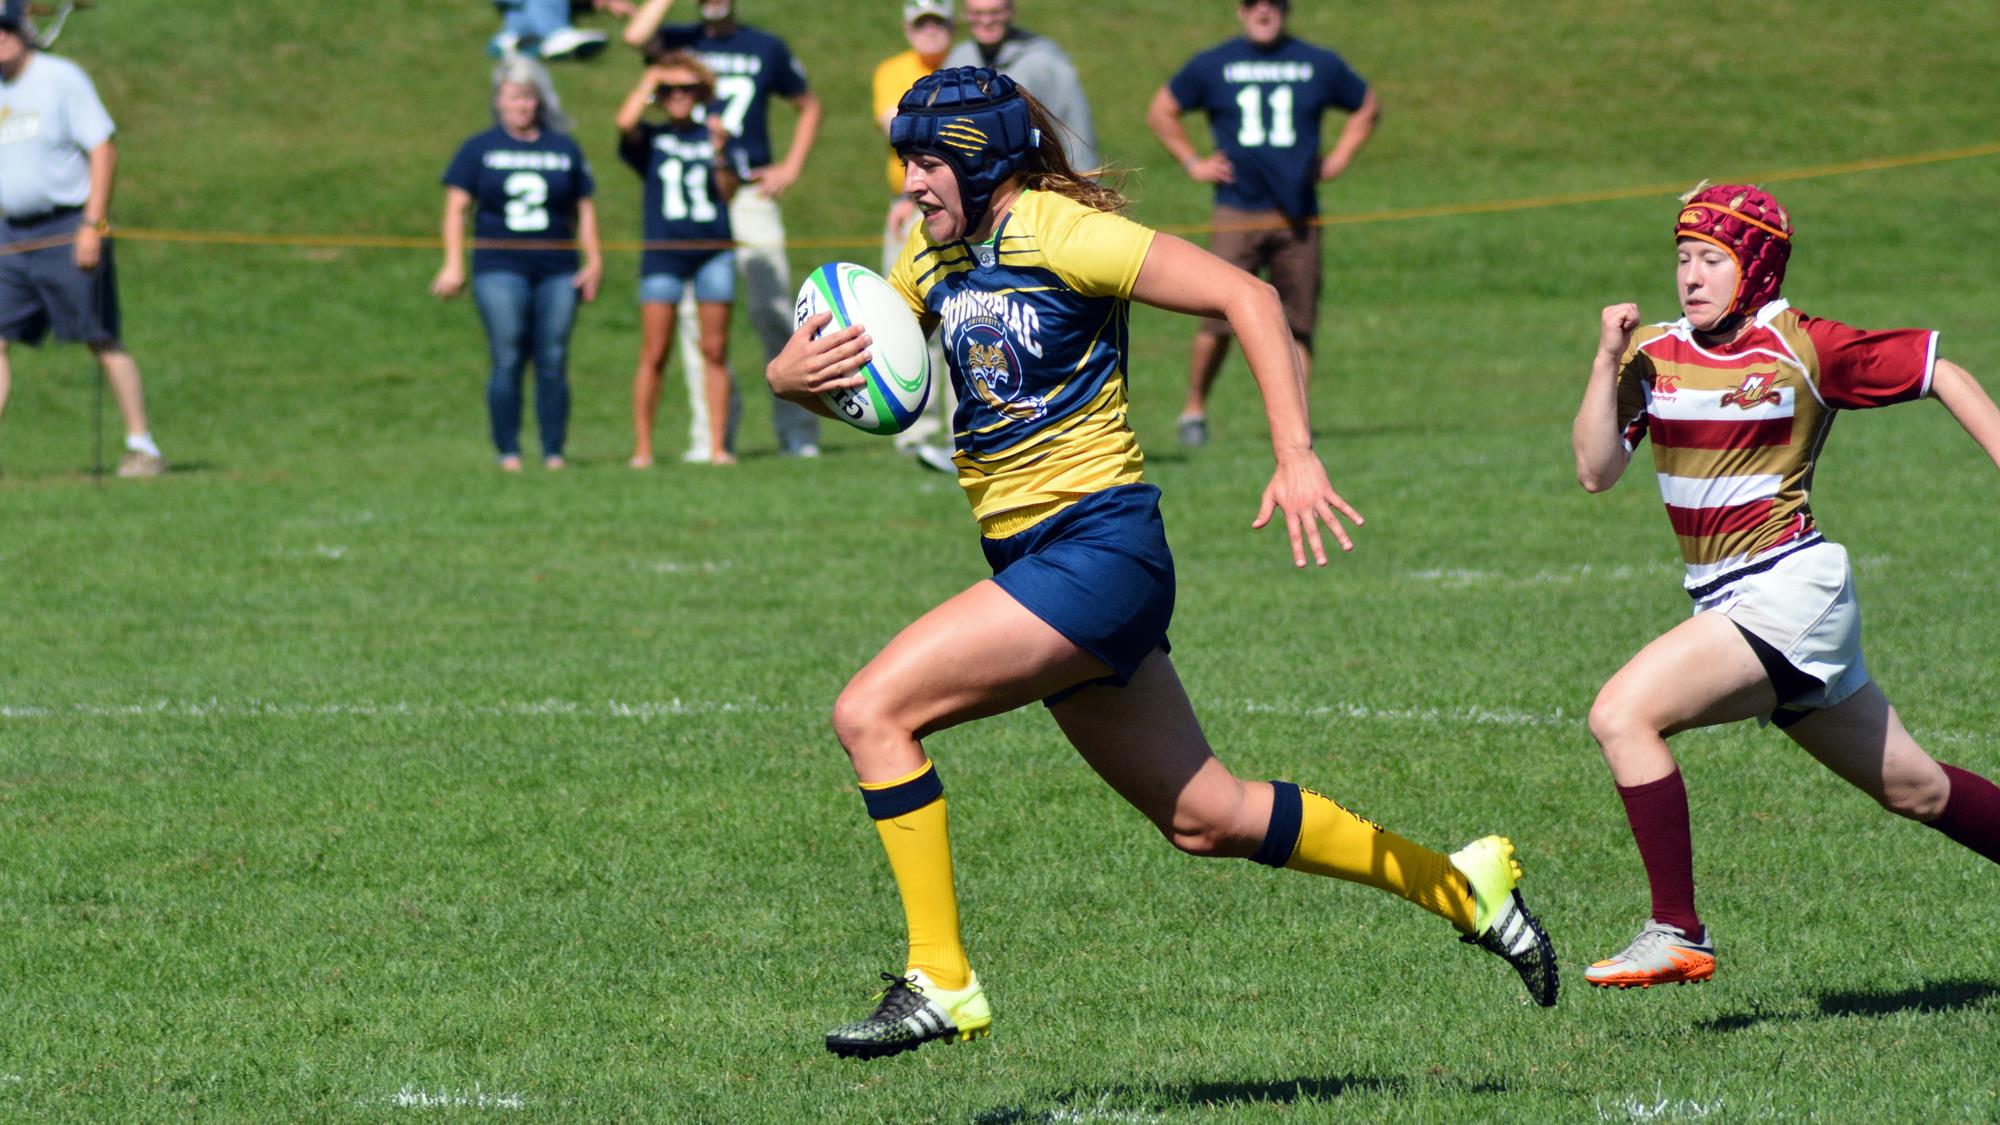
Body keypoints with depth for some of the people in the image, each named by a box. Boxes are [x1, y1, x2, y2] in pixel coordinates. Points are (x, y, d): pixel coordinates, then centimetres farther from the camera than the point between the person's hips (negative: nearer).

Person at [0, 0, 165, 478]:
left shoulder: (62, 79, -7)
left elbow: (103, 150, -11)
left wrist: (92, 225, -18)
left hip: (67, 230, -6)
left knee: (101, 339, -4)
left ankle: (142, 447, 1)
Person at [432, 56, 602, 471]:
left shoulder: (564, 149, 14)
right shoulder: (479, 149, 9)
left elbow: (584, 208, 17)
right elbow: (456, 208, 6)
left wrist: (594, 263, 9)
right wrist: (453, 264, -4)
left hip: (557, 271, 2)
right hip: (500, 269, -2)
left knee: (554, 363, -2)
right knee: (507, 362, -8)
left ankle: (554, 452, 2)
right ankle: (508, 452, -3)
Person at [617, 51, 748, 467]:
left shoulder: (716, 136, 11)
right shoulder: (651, 139, 8)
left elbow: (729, 192, 0)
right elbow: (626, 122, -15)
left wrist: (720, 154, -16)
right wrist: (648, 81, 0)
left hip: (713, 251, 1)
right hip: (663, 252, -1)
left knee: (715, 351, 2)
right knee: (654, 354, -4)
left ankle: (718, 445, 5)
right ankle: (642, 448, -1)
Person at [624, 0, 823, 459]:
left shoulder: (766, 48, 10)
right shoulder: (682, 41, 8)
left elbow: (809, 106, 21)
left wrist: (791, 166, 9)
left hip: (749, 193, -1)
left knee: (771, 310, -8)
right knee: (695, 314, -2)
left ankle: (798, 431, 1)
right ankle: (709, 434, 3)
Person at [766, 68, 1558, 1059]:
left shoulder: (1058, 233, -12)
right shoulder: (935, 260, 11)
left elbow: (1244, 296, -16)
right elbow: (813, 368, 16)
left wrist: (1297, 457, -24)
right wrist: (793, 373, -10)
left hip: (1096, 549, -9)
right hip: (1032, 561, 9)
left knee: (870, 712, -18)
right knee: (1204, 819, 14)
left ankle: (940, 984, -13)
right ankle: (1459, 884, 28)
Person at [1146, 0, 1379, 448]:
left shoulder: (1319, 65, 11)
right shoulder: (1212, 66, 7)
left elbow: (1368, 107, 25)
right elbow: (1161, 111, 18)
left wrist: (1338, 159, 12)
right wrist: (1193, 163, 7)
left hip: (1298, 217, 2)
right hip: (1236, 215, -2)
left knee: (1299, 323, -2)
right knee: (1219, 318, -13)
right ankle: (1194, 408, 2)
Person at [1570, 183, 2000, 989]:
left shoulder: (1803, 349, -9)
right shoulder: (1652, 355, 5)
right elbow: (1595, 470, -3)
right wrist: (1606, 361, -12)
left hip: (1788, 589, -7)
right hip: (1728, 603, 7)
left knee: (1622, 715, -21)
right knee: (1914, 789, 16)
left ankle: (1678, 935, -18)